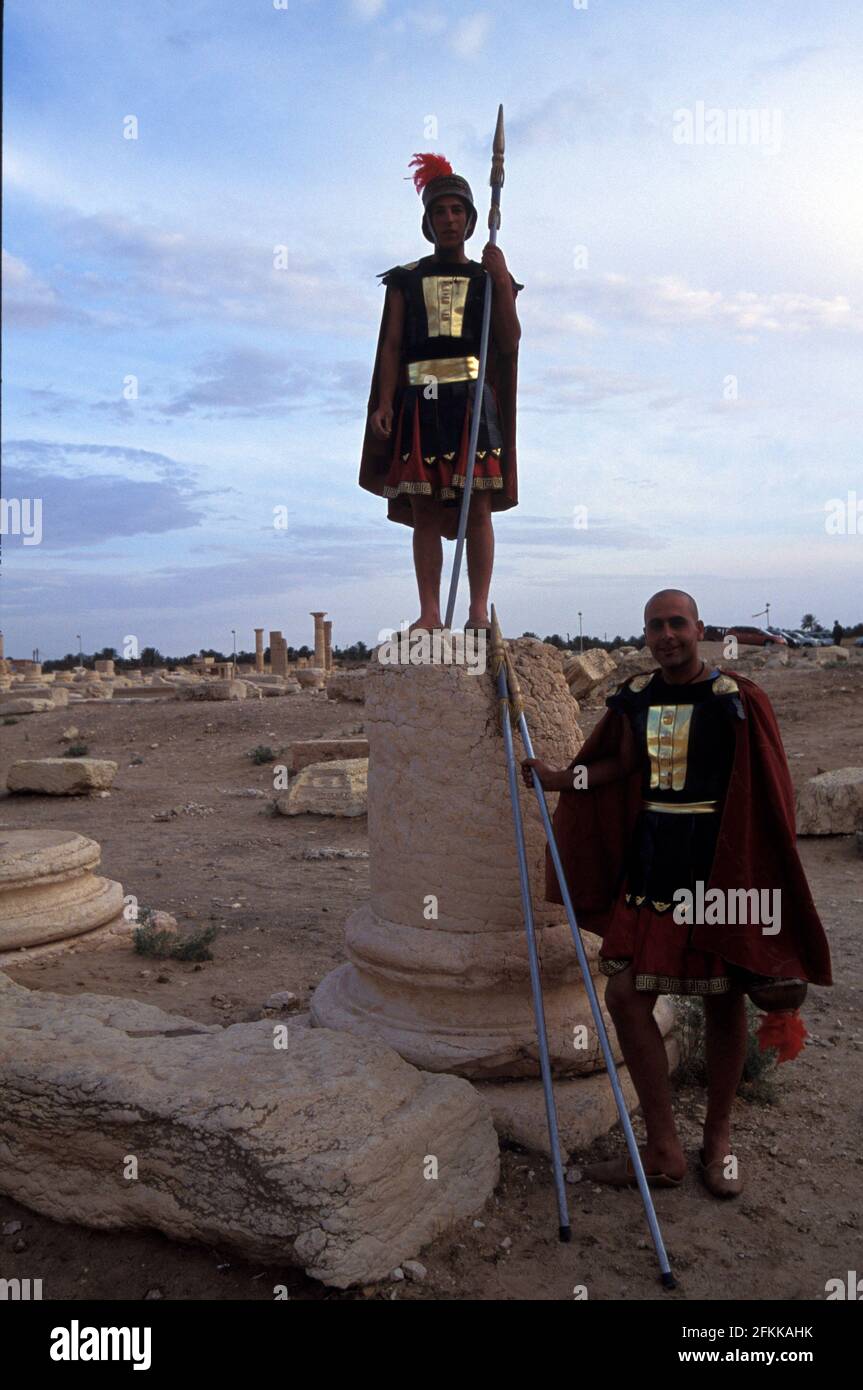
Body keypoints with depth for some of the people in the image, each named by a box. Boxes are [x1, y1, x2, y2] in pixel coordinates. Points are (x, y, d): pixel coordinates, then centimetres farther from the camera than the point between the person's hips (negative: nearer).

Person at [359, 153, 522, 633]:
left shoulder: (488, 278, 17)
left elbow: (510, 342, 4)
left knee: (478, 505, -7)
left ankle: (479, 609, -5)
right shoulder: (406, 280, 17)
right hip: (421, 401, 1)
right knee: (424, 510, -3)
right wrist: (385, 404, -4)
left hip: (474, 399, 0)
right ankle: (430, 612, -1)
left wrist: (501, 281, -4)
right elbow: (391, 345, 9)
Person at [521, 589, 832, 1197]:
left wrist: (755, 875, -11)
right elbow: (619, 765, 12)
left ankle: (719, 1139, 31)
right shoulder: (635, 697, 6)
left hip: (717, 869, -4)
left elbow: (768, 795, -6)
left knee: (723, 1001, 9)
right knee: (626, 995, 1)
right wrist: (560, 778, -5)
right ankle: (664, 1150, 16)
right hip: (649, 866, 5)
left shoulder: (737, 700, -8)